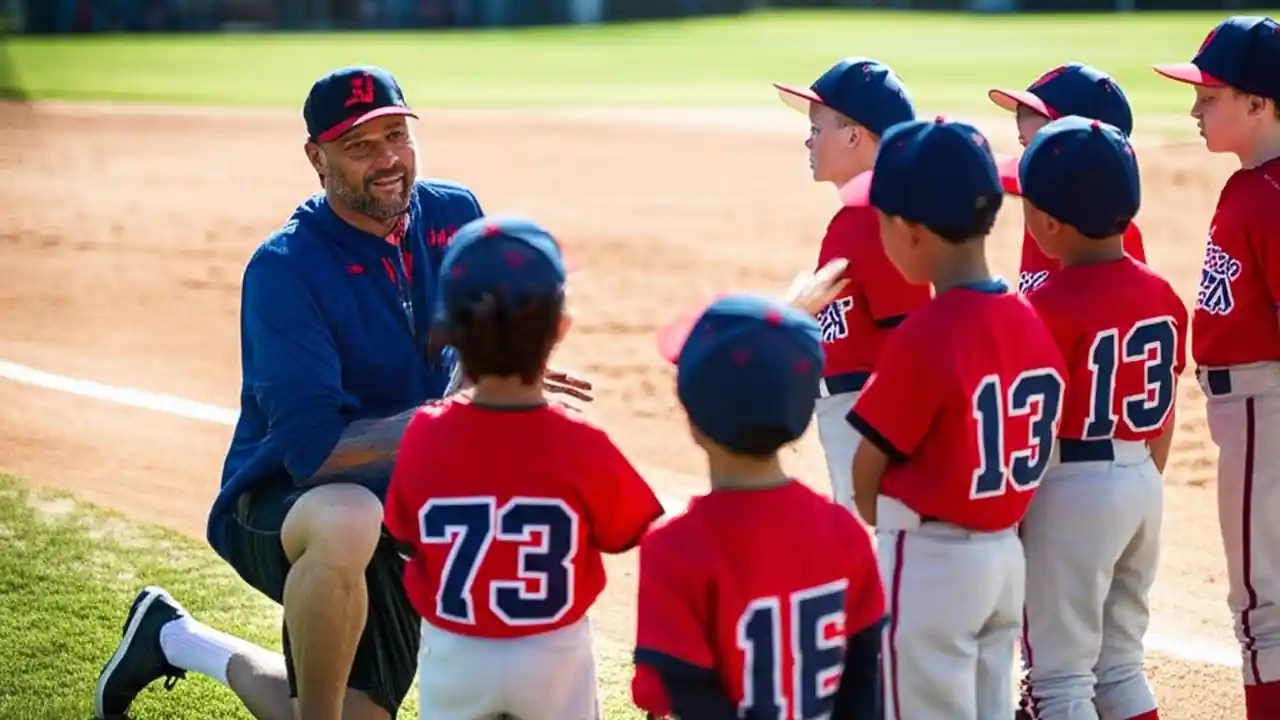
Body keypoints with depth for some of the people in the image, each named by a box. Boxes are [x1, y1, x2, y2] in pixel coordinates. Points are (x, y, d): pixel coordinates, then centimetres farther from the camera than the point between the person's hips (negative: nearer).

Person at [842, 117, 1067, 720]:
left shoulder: (924, 336, -20)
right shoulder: (1031, 322, 2)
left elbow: (868, 470, -11)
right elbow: (1036, 449, 8)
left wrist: (884, 520, 7)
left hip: (930, 562, -7)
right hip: (1008, 554, 7)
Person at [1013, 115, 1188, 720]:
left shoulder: (1051, 306, -18)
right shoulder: (1162, 295, 3)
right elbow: (1165, 417, 10)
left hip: (1071, 492, -7)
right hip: (1142, 484, 7)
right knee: (1120, 664, 19)